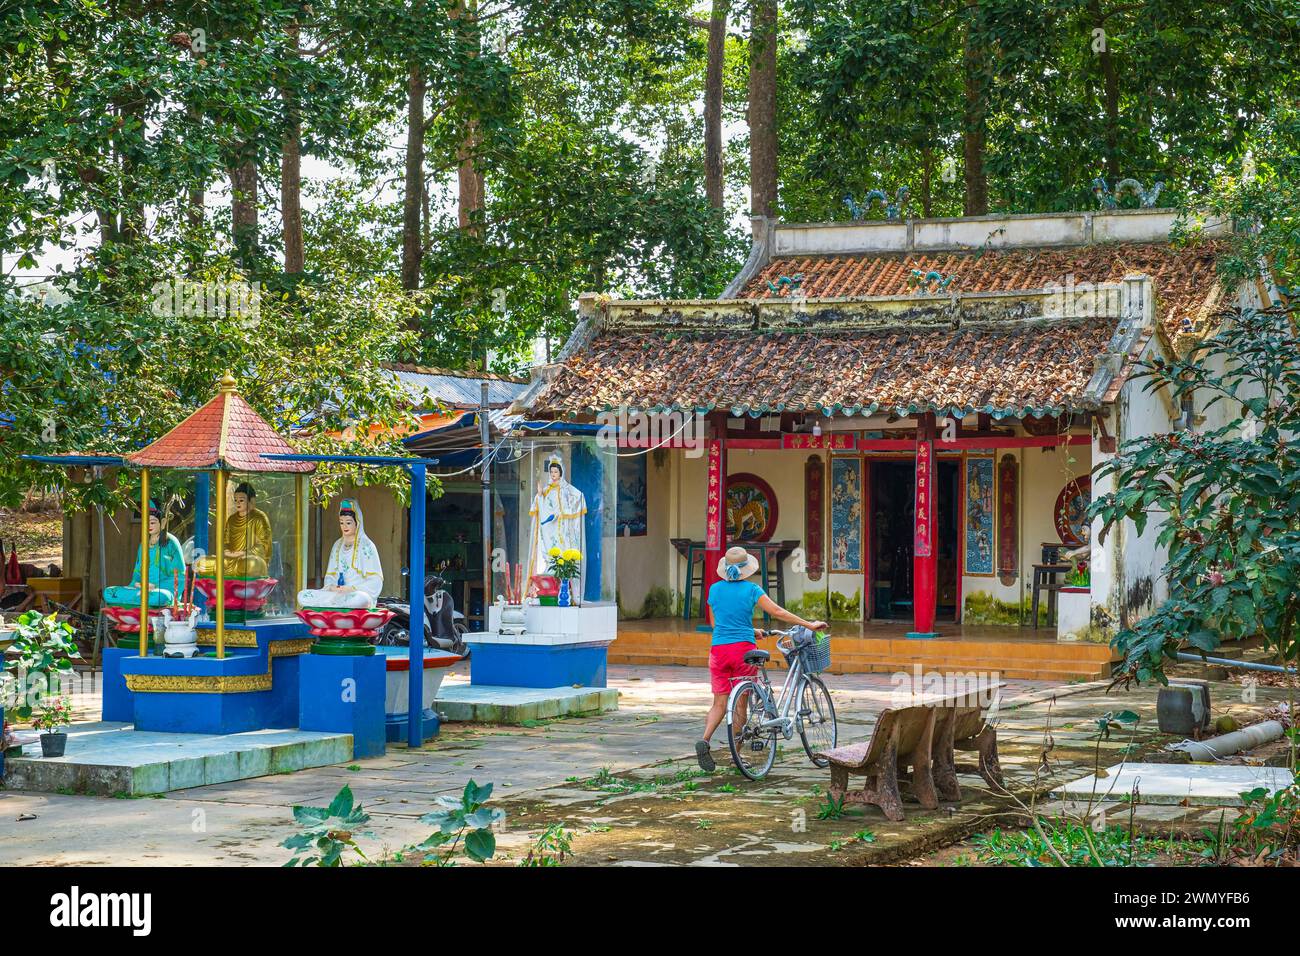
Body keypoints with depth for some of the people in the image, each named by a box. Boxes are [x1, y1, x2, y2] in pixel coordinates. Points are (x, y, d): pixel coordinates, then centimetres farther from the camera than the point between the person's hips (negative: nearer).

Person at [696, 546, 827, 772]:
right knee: (740, 704, 6)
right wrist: (809, 624, -4)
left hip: (718, 650, 3)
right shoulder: (751, 590, -3)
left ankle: (705, 740, -19)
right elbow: (778, 612, -8)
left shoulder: (715, 589, 8)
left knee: (720, 704, 7)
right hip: (743, 650, -3)